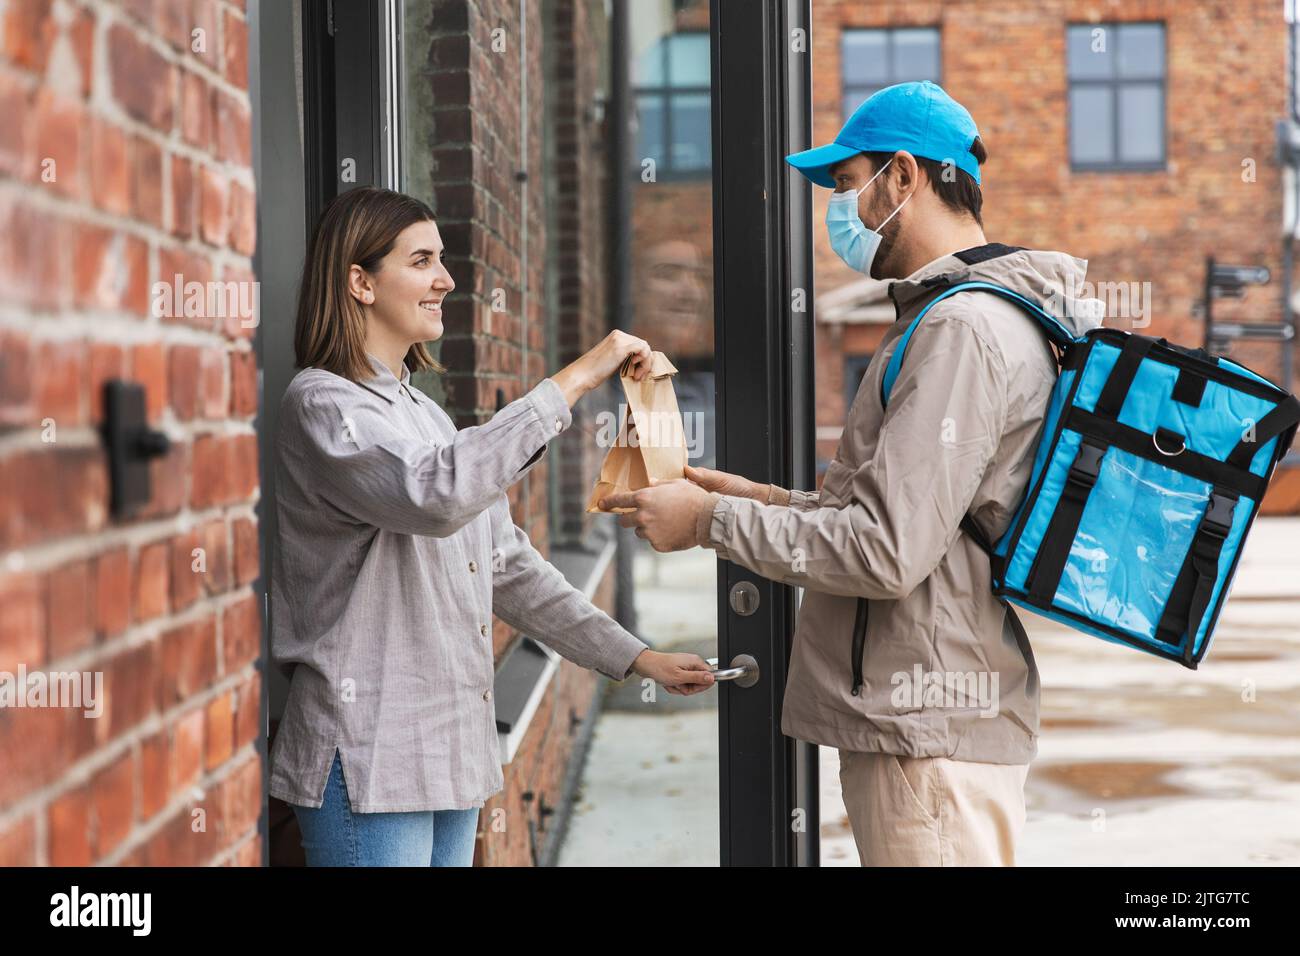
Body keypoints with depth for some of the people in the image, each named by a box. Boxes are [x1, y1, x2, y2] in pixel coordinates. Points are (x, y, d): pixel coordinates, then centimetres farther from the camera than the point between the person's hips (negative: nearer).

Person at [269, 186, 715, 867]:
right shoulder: (322, 403, -10)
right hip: (367, 763, -8)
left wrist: (634, 657, 13)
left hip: (454, 756, 8)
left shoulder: (425, 413, 18)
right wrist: (572, 382, -25)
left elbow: (507, 566, 18)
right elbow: (437, 495, -29)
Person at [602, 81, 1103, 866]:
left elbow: (887, 552, -22)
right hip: (912, 723, 10)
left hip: (932, 740, -10)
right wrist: (772, 500, 11)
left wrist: (711, 521, -12)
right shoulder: (957, 313, 18)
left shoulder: (965, 327, -16)